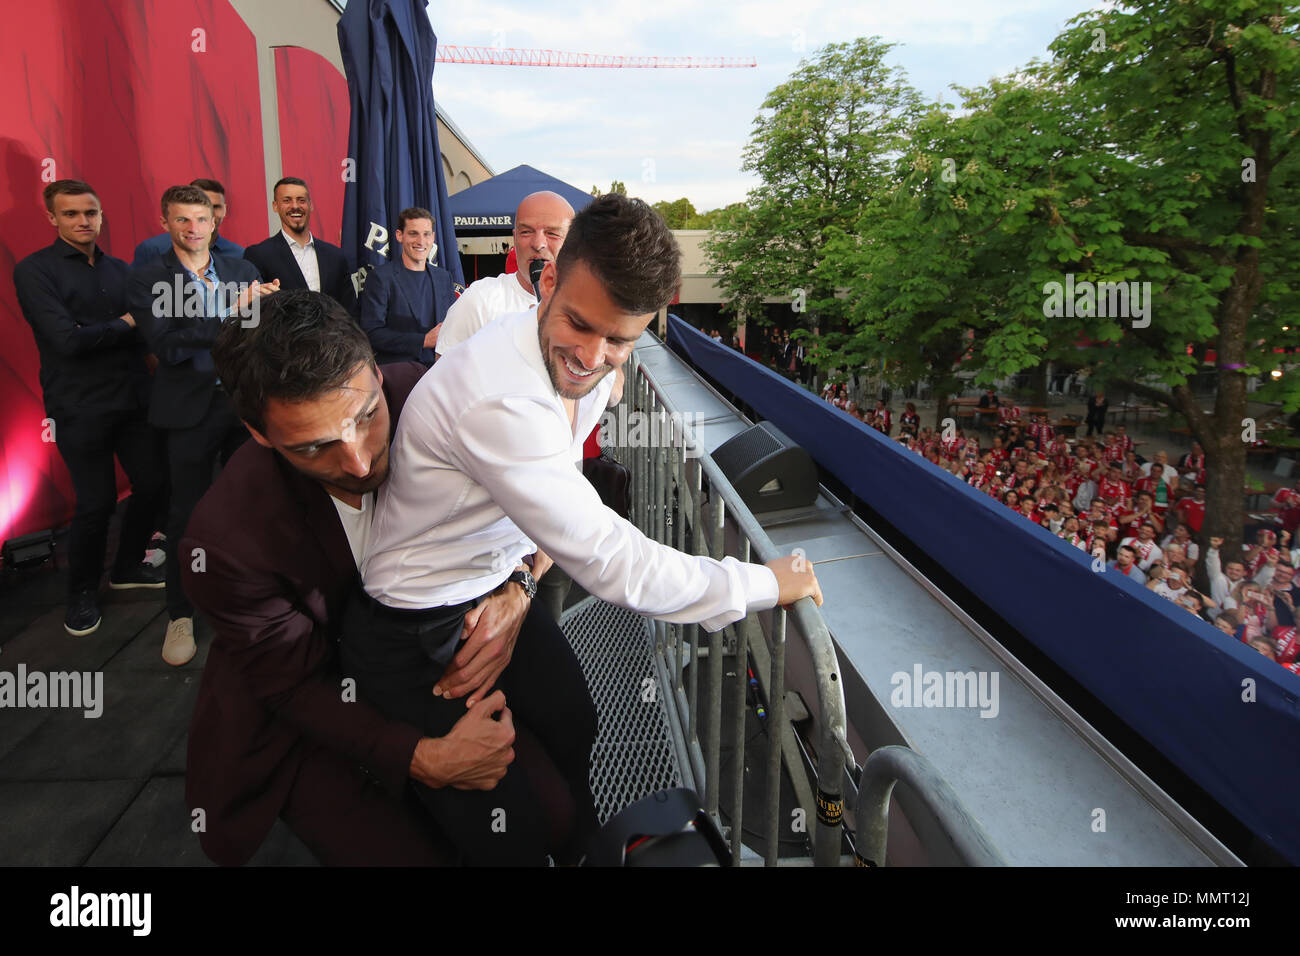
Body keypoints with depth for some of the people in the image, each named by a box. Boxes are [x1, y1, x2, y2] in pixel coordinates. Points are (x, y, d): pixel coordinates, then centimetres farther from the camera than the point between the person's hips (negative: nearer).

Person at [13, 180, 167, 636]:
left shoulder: (121, 270, 9)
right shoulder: (35, 270, -6)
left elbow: (146, 332, 5)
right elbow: (67, 340, -16)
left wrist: (93, 334, -10)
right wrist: (123, 326, -5)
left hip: (133, 400, 5)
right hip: (80, 409, -5)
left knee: (154, 483, 8)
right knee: (96, 503, 0)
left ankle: (127, 567, 34)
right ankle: (82, 592, 24)